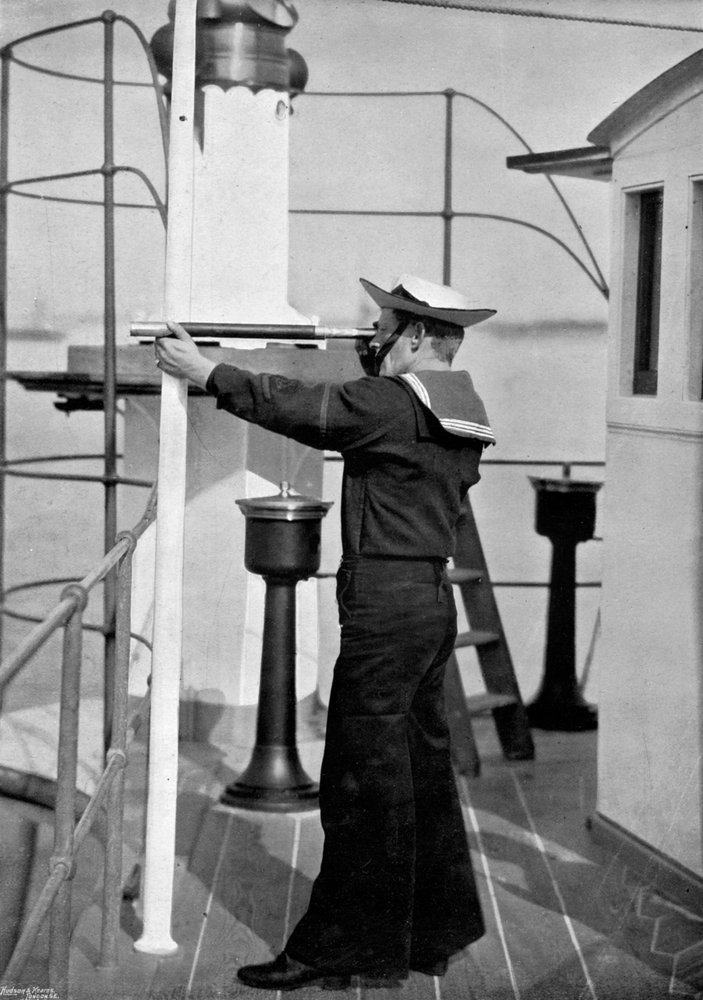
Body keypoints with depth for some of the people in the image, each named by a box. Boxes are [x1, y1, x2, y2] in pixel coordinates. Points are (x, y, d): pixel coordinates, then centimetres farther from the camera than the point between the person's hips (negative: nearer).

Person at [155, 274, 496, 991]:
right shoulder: (462, 416, 12)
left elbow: (297, 406, -11)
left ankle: (338, 950, 6)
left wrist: (205, 372, -2)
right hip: (435, 600, 9)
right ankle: (431, 935, 25)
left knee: (363, 782, -3)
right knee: (421, 767, 16)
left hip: (385, 607, -9)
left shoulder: (388, 402, -14)